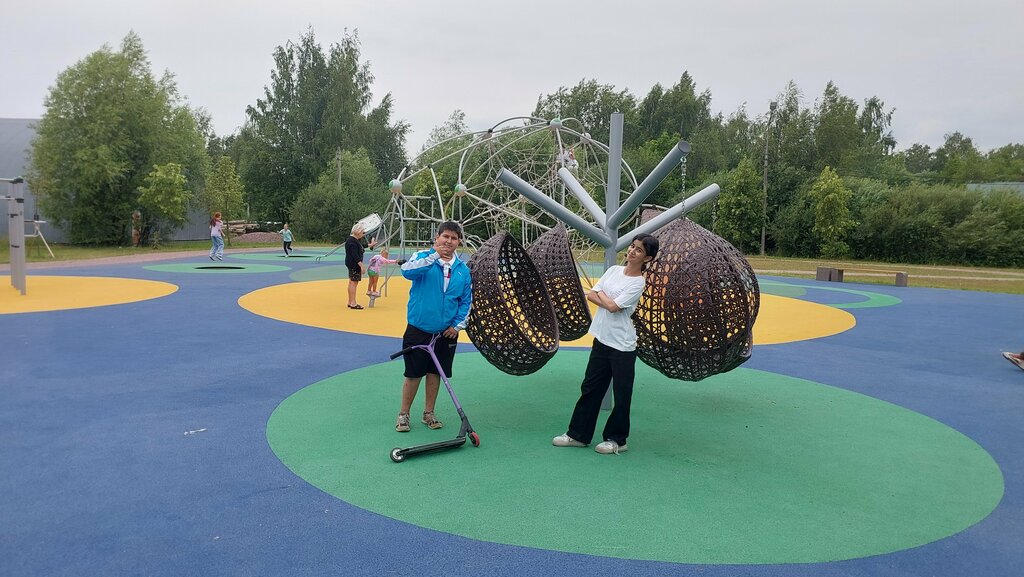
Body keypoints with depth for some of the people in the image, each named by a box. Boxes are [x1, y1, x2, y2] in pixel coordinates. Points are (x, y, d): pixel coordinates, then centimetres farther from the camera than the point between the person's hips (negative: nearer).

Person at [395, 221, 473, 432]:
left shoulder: (463, 270, 5)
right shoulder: (423, 257, -6)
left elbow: (466, 301, 11)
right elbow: (407, 271, -27)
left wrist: (458, 325, 0)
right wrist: (434, 256, -33)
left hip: (446, 333, 4)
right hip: (418, 330, -3)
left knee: (435, 373, 13)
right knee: (413, 374, 3)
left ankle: (428, 413, 28)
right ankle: (403, 414, 19)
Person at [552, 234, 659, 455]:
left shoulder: (638, 283, -12)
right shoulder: (614, 270, 8)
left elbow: (612, 306, -18)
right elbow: (590, 295, 5)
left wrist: (601, 295, -1)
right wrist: (607, 300, -11)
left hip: (622, 346, -6)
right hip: (601, 339, 7)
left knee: (621, 395, 4)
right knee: (590, 387, 12)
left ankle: (617, 440, 20)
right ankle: (578, 434, 22)